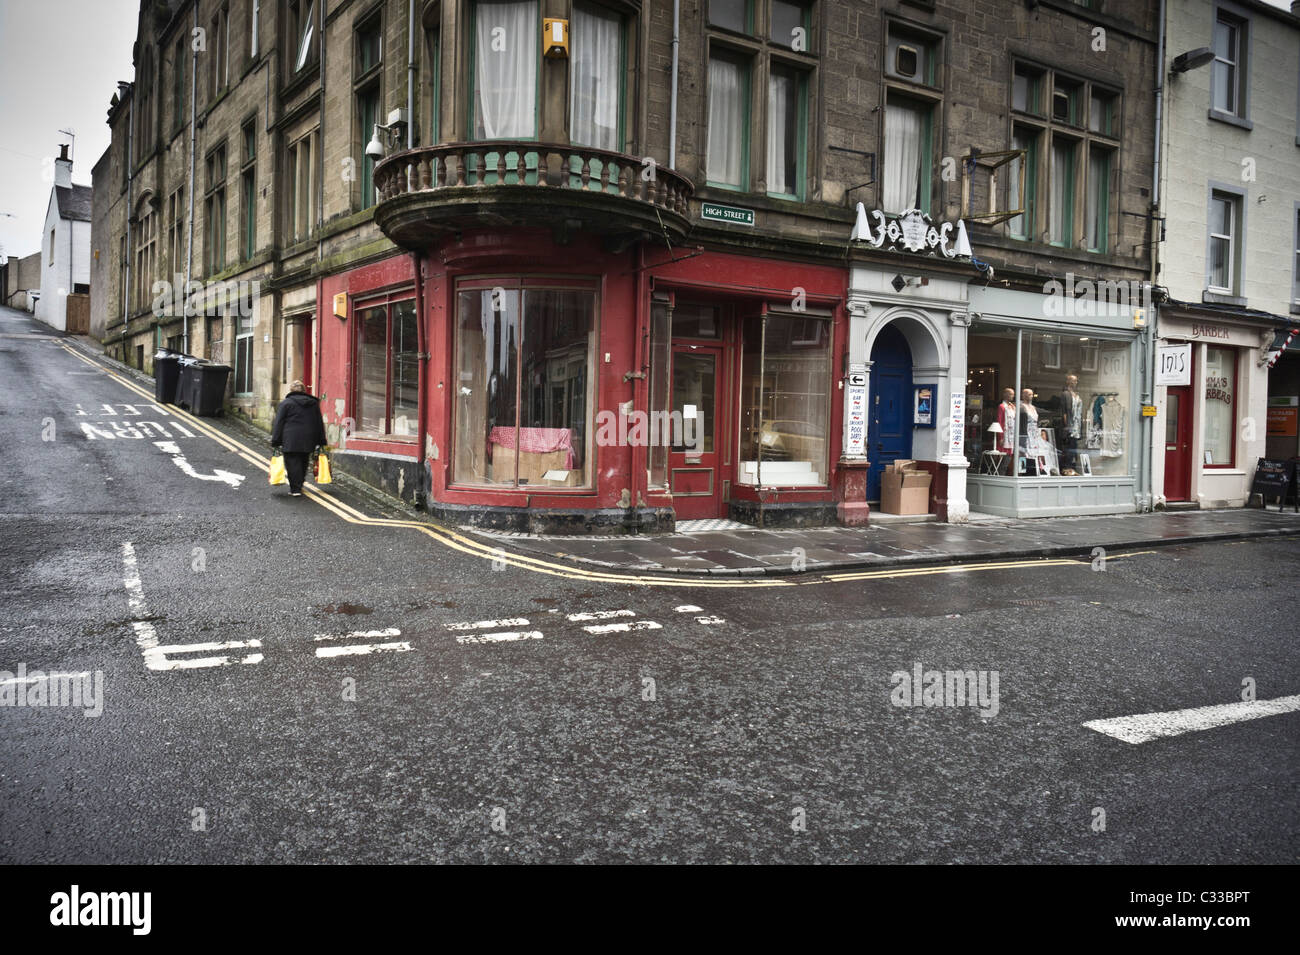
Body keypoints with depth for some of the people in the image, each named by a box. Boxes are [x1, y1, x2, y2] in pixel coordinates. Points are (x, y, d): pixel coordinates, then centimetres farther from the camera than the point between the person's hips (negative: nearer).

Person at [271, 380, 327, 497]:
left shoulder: (285, 403, 0)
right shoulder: (314, 403, 13)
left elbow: (278, 424, -3)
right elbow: (319, 423, 15)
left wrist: (276, 442, -1)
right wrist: (321, 442, 19)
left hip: (290, 441, -4)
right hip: (308, 441, 4)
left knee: (293, 464, -1)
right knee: (303, 464, 16)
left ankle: (295, 489, -5)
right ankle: (299, 486, 26)